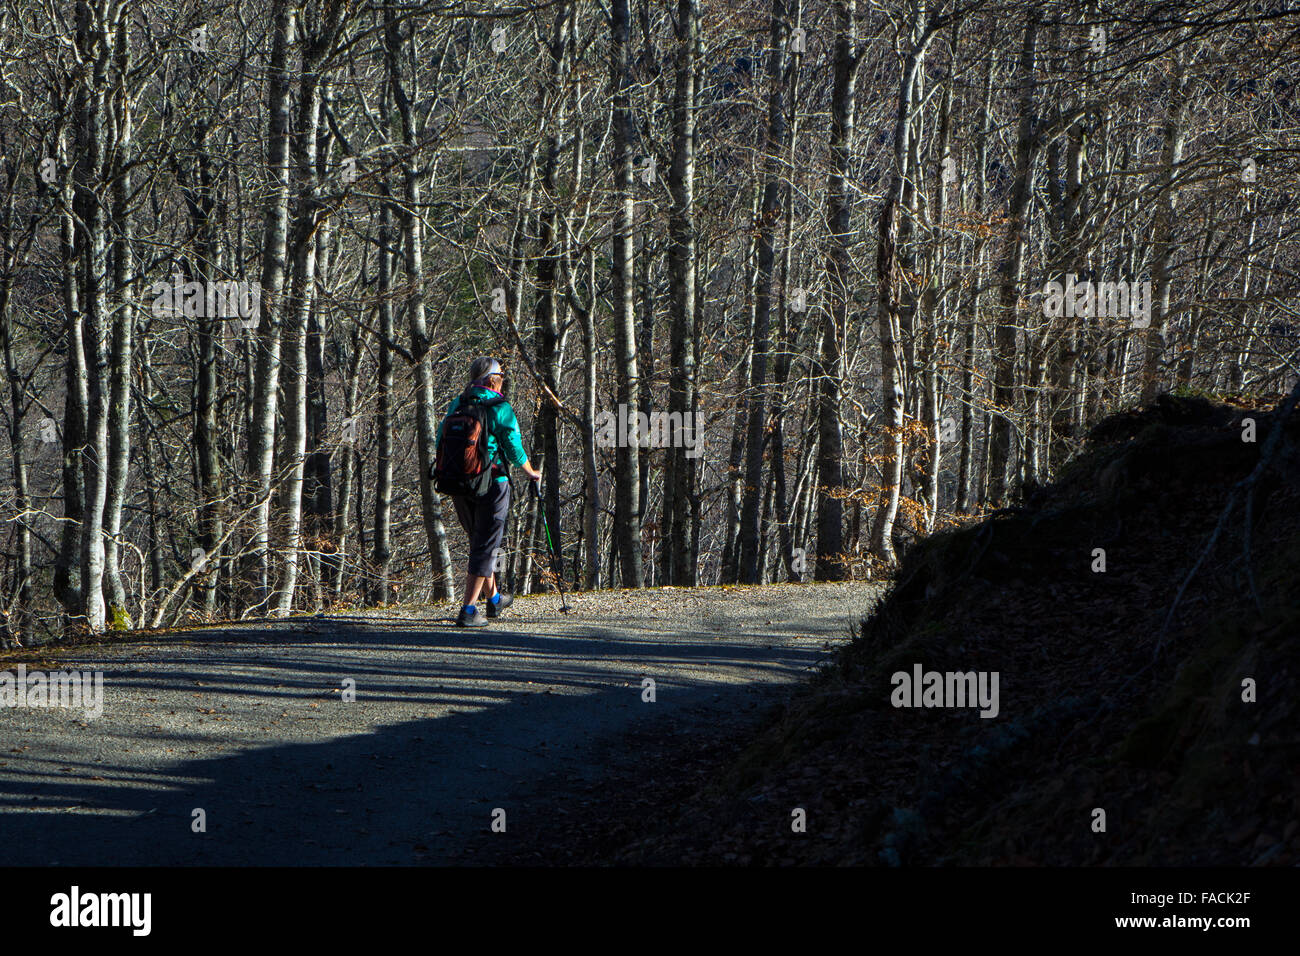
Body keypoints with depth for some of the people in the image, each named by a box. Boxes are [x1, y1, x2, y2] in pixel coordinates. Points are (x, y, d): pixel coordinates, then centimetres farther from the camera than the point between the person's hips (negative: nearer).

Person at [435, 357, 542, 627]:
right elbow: (515, 449, -8)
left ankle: (493, 599, 37)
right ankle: (468, 610, -9)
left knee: (478, 541, 22)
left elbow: (441, 442, 8)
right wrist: (530, 473, 11)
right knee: (485, 546, -1)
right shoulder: (500, 409, -11)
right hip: (491, 483, -6)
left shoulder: (456, 405, 5)